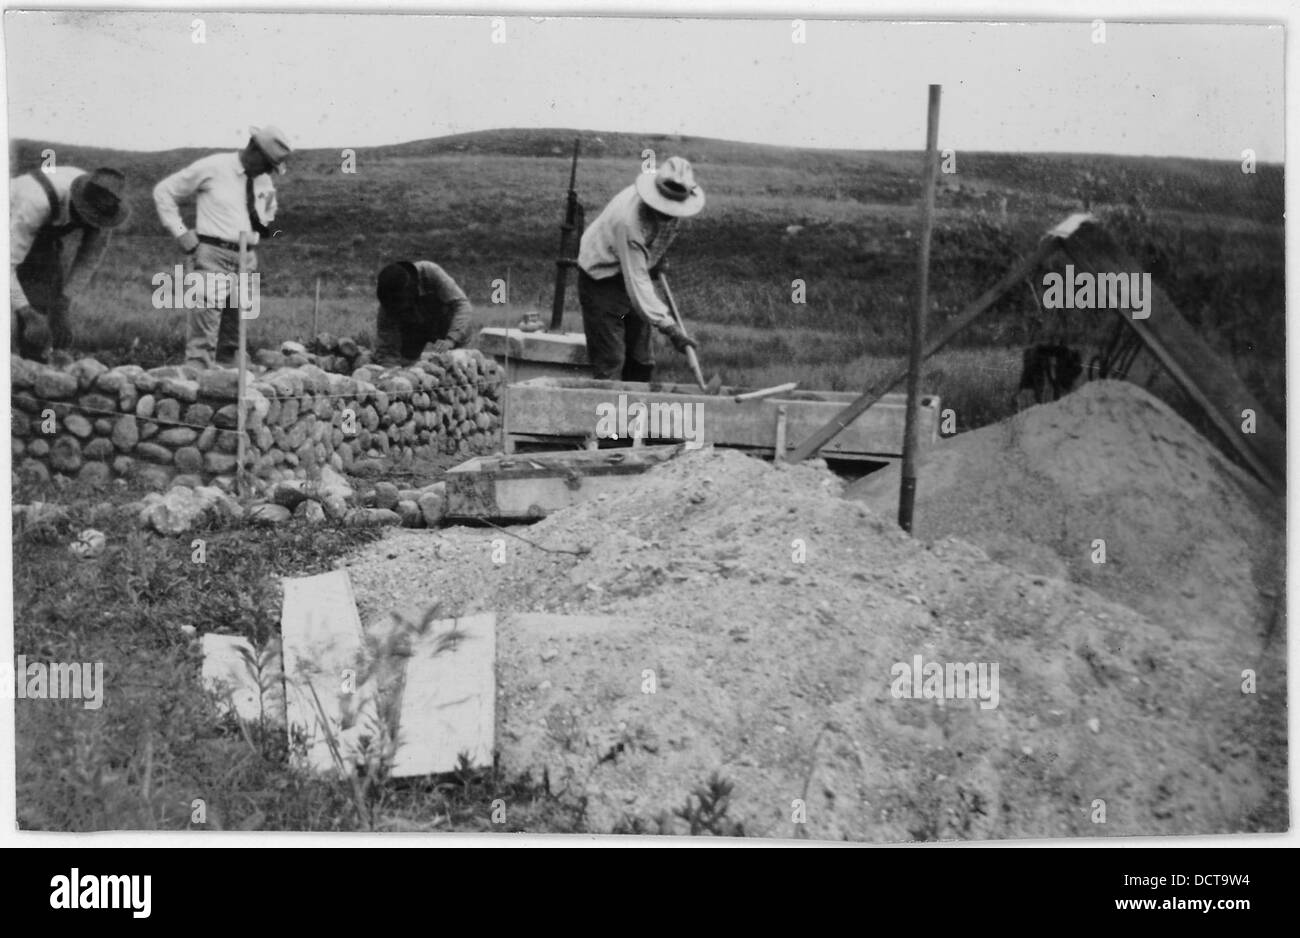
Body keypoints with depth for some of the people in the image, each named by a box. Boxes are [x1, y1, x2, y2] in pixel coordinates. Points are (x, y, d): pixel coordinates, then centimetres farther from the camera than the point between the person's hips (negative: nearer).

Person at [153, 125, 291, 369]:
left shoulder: (265, 182, 12)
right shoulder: (212, 168, -5)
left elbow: (270, 209, 36)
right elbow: (163, 191, 2)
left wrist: (264, 224, 13)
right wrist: (181, 234, -5)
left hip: (245, 260, 6)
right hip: (211, 256, -6)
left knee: (232, 338, 7)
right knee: (202, 334, -12)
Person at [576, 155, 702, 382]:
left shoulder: (672, 204, -15)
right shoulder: (629, 219, -38)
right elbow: (637, 283, -39)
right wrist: (669, 327, -43)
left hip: (636, 272, 7)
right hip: (601, 278, -7)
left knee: (642, 362, 10)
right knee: (610, 362, -10)